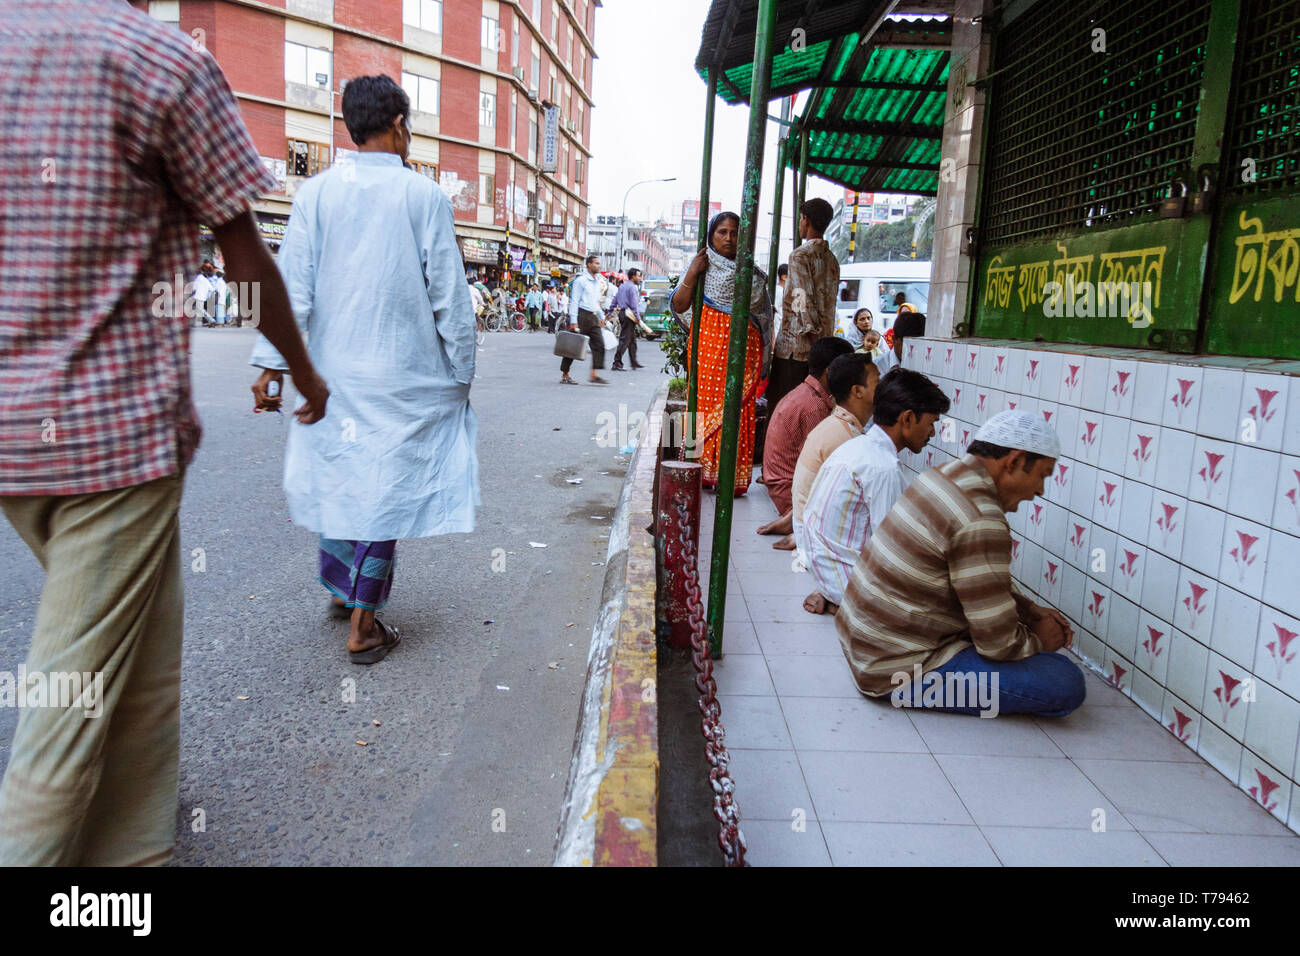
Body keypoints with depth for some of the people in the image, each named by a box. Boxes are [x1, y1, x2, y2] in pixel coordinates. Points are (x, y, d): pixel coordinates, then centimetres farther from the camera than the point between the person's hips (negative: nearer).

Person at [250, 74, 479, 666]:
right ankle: (363, 626, 9)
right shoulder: (424, 196, -5)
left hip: (333, 368, 3)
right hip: (403, 374, -3)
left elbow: (292, 285, -3)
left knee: (336, 472, 18)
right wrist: (461, 371, 4)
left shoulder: (317, 193, 0)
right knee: (385, 484, 3)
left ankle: (342, 589, 33)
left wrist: (271, 362, 1)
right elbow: (449, 297, -5)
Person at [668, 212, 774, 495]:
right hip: (707, 347, 0)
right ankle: (702, 471, 7)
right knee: (704, 404, -2)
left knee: (736, 410, -3)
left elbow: (763, 315, 13)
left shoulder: (751, 274, 10)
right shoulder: (701, 266, 8)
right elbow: (679, 306, 1)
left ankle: (733, 477, 1)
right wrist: (692, 274, -10)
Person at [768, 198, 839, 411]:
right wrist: (824, 337, 17)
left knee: (781, 407, -3)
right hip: (824, 345, 8)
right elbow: (830, 300, 15)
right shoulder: (832, 259, 13)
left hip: (795, 346, -8)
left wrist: (811, 330, -10)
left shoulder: (800, 256, -11)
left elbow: (803, 301, -18)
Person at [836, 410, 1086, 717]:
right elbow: (999, 643, -19)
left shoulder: (946, 474, 6)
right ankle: (918, 691, -3)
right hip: (900, 668, -10)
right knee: (1066, 684, -14)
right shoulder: (980, 523, -25)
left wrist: (1031, 610, 13)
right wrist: (1039, 640, 1)